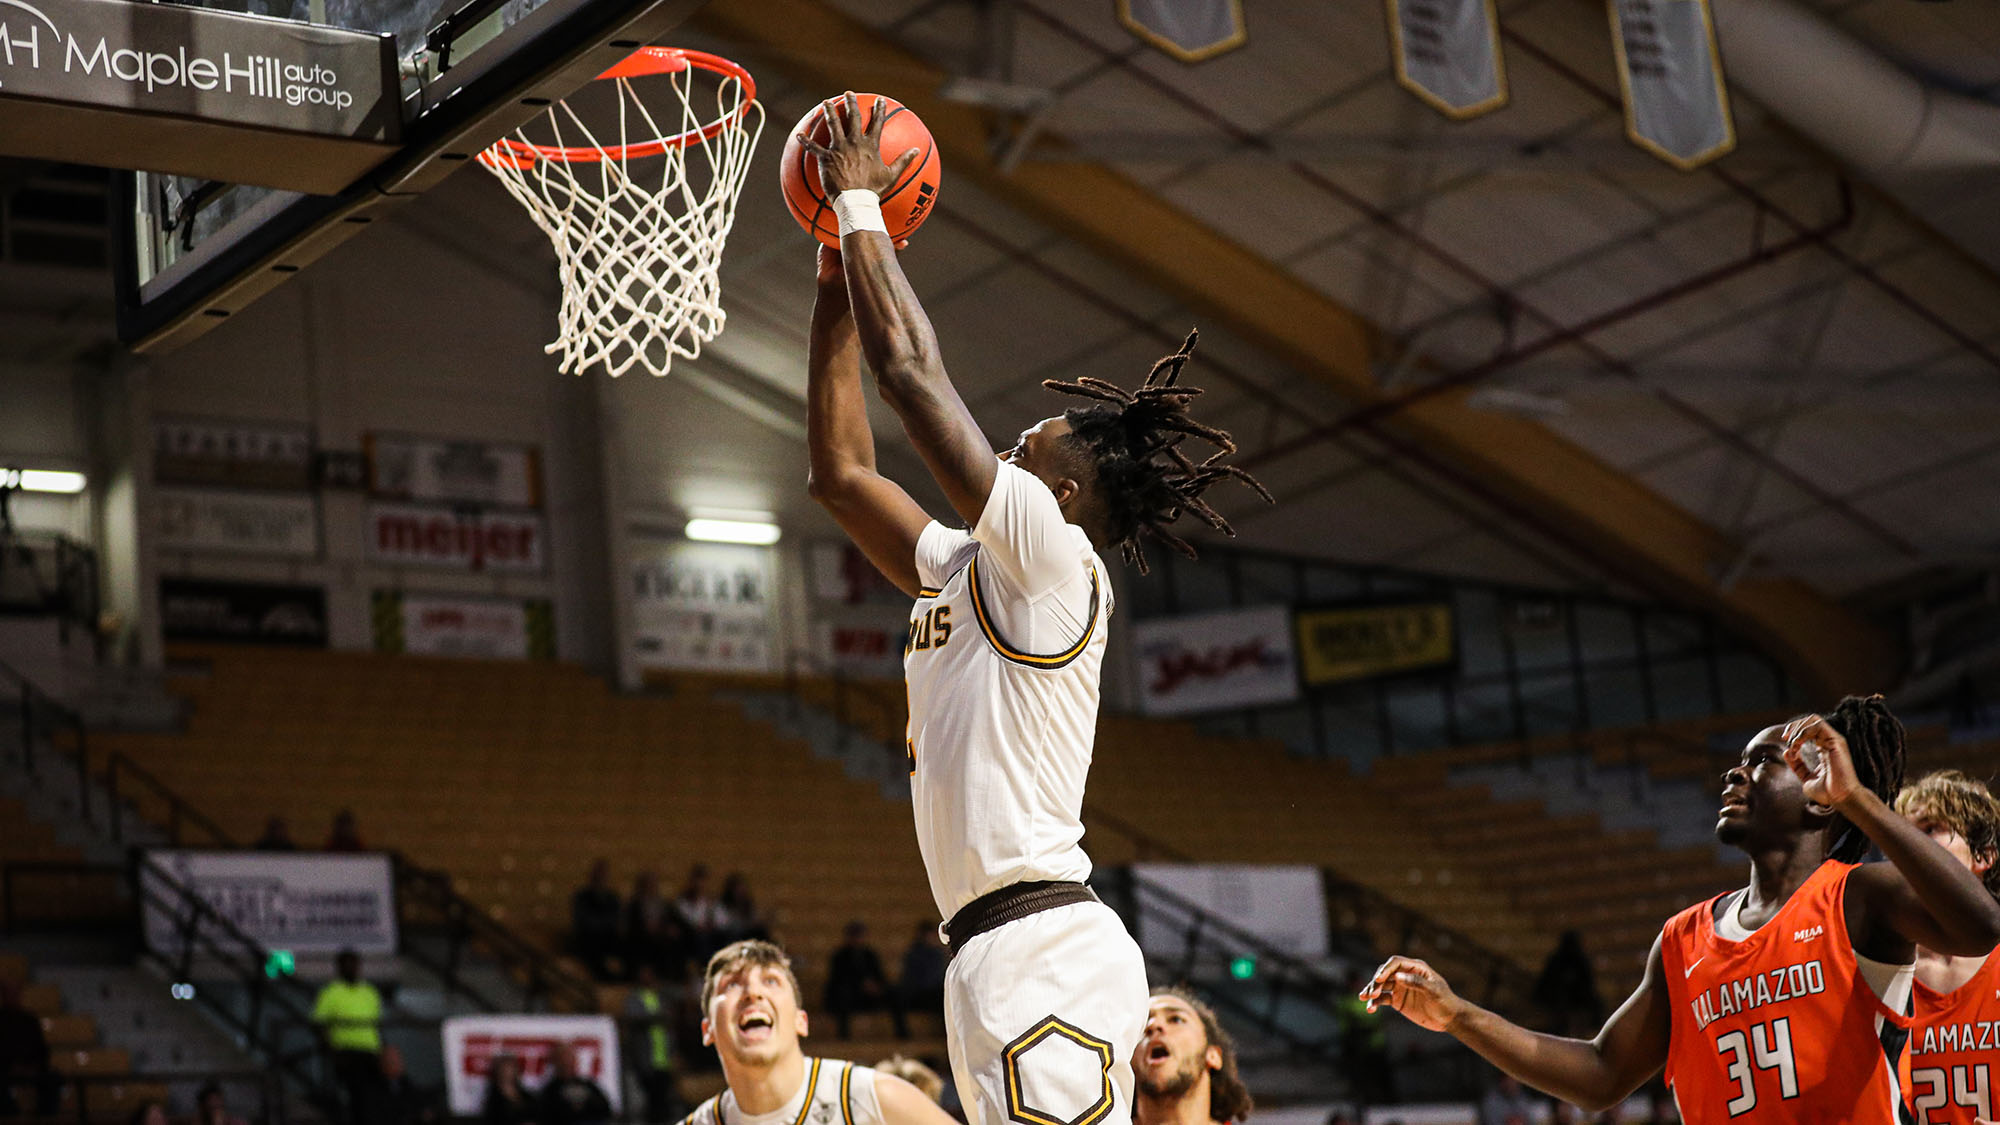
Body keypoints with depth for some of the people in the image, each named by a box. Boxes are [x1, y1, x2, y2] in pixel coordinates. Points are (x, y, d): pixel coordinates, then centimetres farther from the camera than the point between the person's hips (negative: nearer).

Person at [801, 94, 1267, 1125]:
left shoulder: (1053, 557, -4)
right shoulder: (969, 573, 20)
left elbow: (910, 364, -5)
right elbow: (839, 472, 27)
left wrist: (859, 203, 7)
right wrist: (838, 275, 25)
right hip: (997, 962, 9)